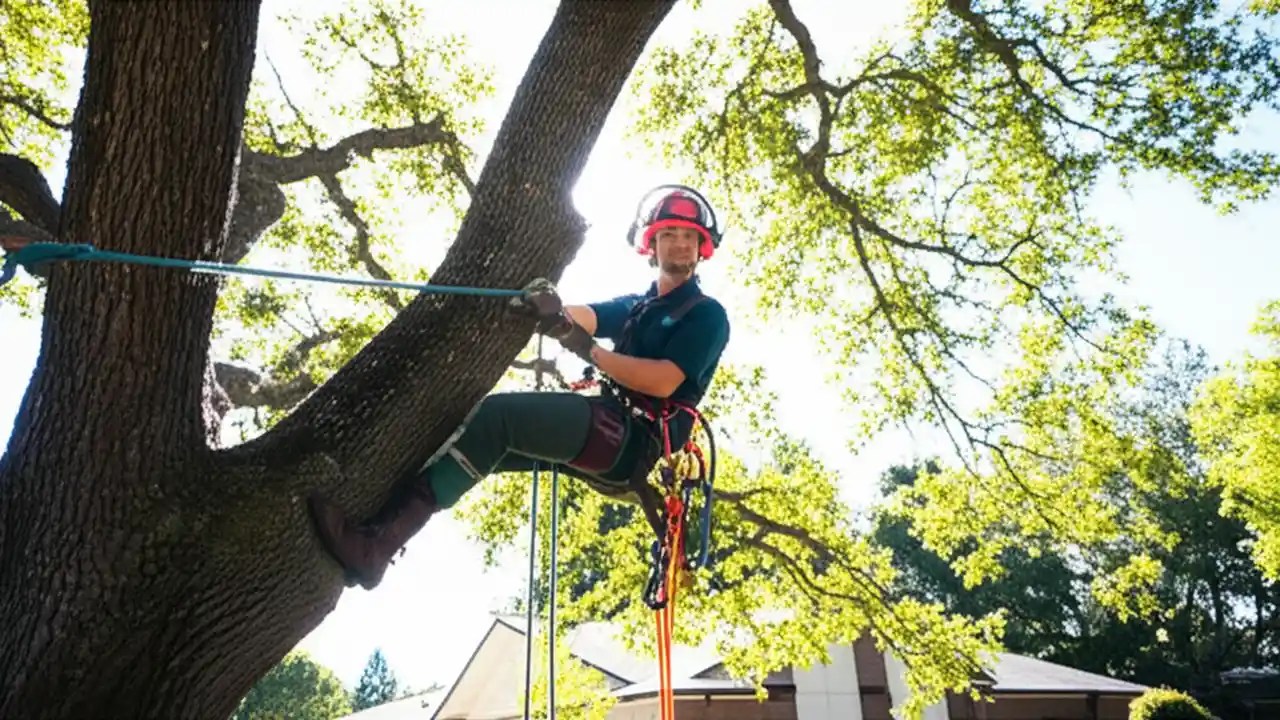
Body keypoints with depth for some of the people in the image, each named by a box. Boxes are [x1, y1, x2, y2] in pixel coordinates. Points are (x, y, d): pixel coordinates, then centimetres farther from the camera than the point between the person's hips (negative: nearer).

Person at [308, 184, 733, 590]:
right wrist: (552, 312, -20)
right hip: (607, 431, 7)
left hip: (636, 439, -7)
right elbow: (582, 317, 4)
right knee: (491, 437, -9)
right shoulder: (635, 307, 24)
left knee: (497, 415, -23)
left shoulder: (707, 315, 4)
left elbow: (663, 382, -12)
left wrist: (584, 349, -16)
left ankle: (377, 543, -27)